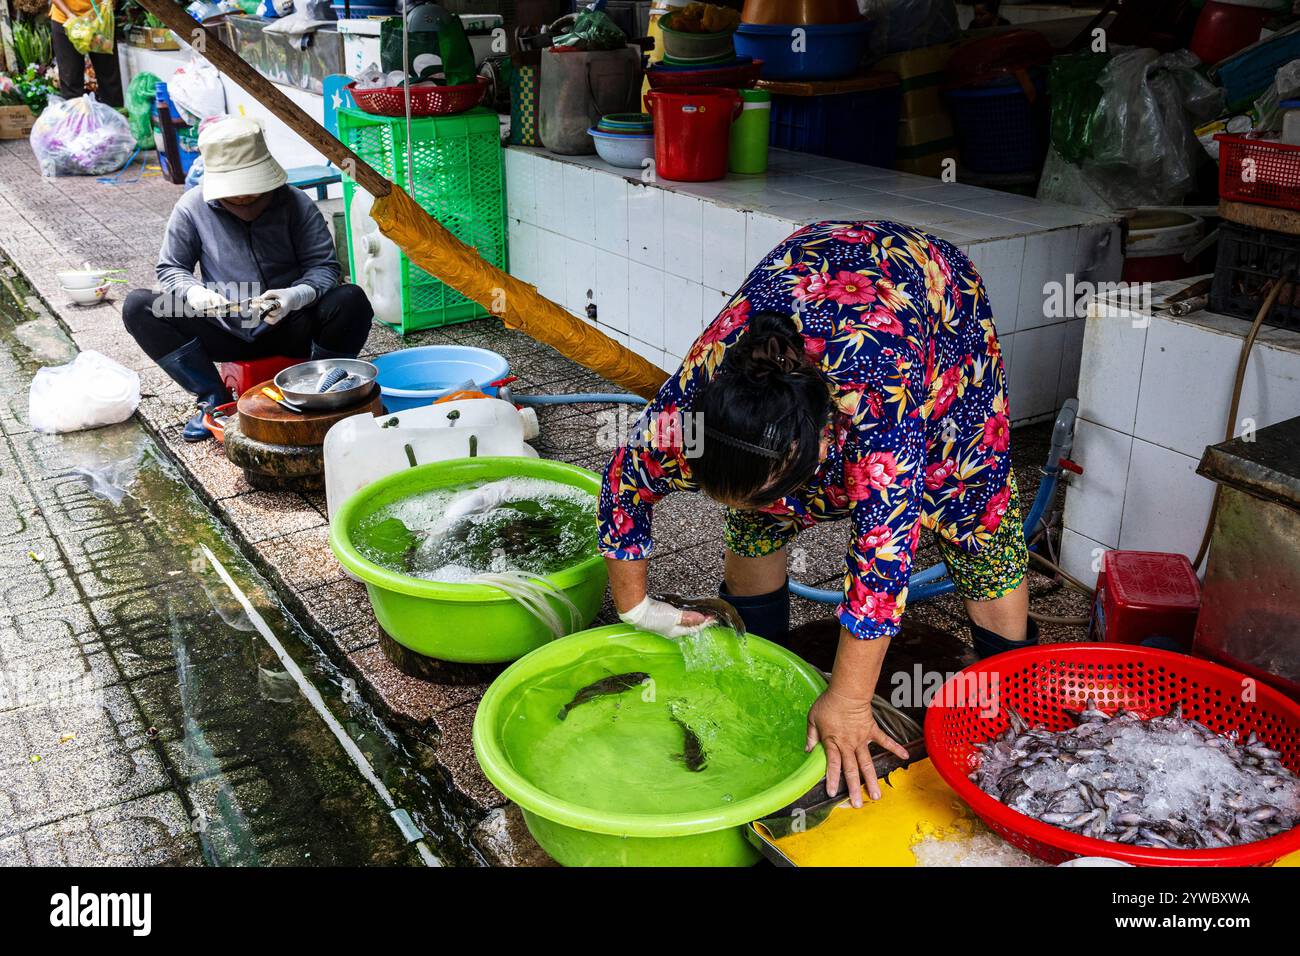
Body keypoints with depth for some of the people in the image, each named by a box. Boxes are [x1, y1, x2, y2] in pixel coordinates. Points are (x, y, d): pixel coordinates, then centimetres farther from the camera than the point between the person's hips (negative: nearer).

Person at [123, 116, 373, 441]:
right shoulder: (193, 207, -3)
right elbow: (171, 268, 6)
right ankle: (214, 399, -7)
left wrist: (297, 296, -29)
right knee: (137, 307, -16)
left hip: (289, 329, -2)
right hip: (226, 332, 2)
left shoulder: (295, 203, -7)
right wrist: (194, 293, -19)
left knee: (352, 300, -29)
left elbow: (324, 265, -7)